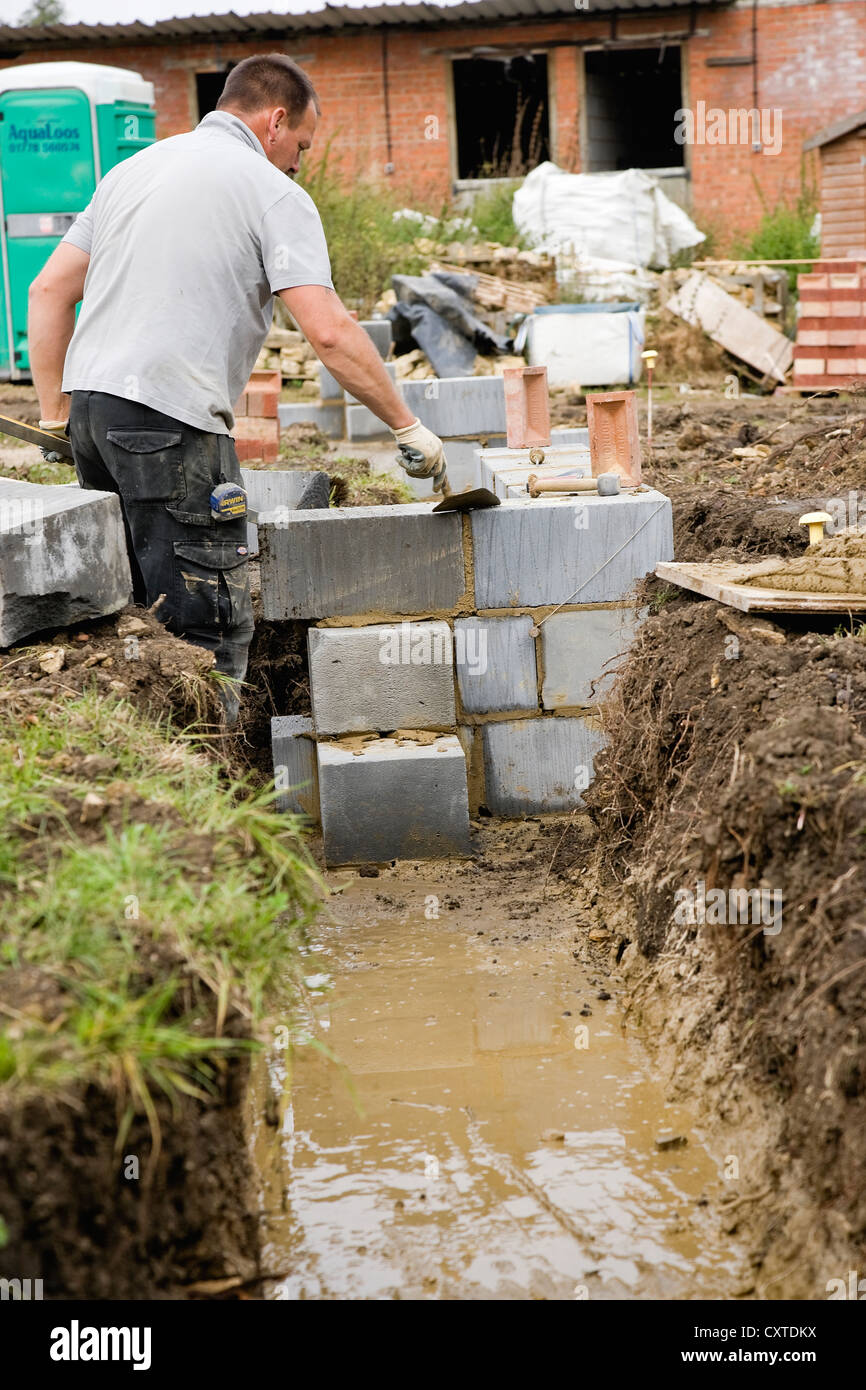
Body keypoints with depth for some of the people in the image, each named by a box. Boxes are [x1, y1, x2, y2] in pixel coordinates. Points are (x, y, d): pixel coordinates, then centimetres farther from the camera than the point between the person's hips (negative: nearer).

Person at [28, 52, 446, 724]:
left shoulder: (133, 169, 21)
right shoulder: (274, 193, -1)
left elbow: (49, 291, 18)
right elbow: (330, 332, -11)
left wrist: (57, 417, 19)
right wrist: (409, 427, -3)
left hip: (91, 400, 8)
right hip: (170, 417, -8)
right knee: (209, 630, -4)